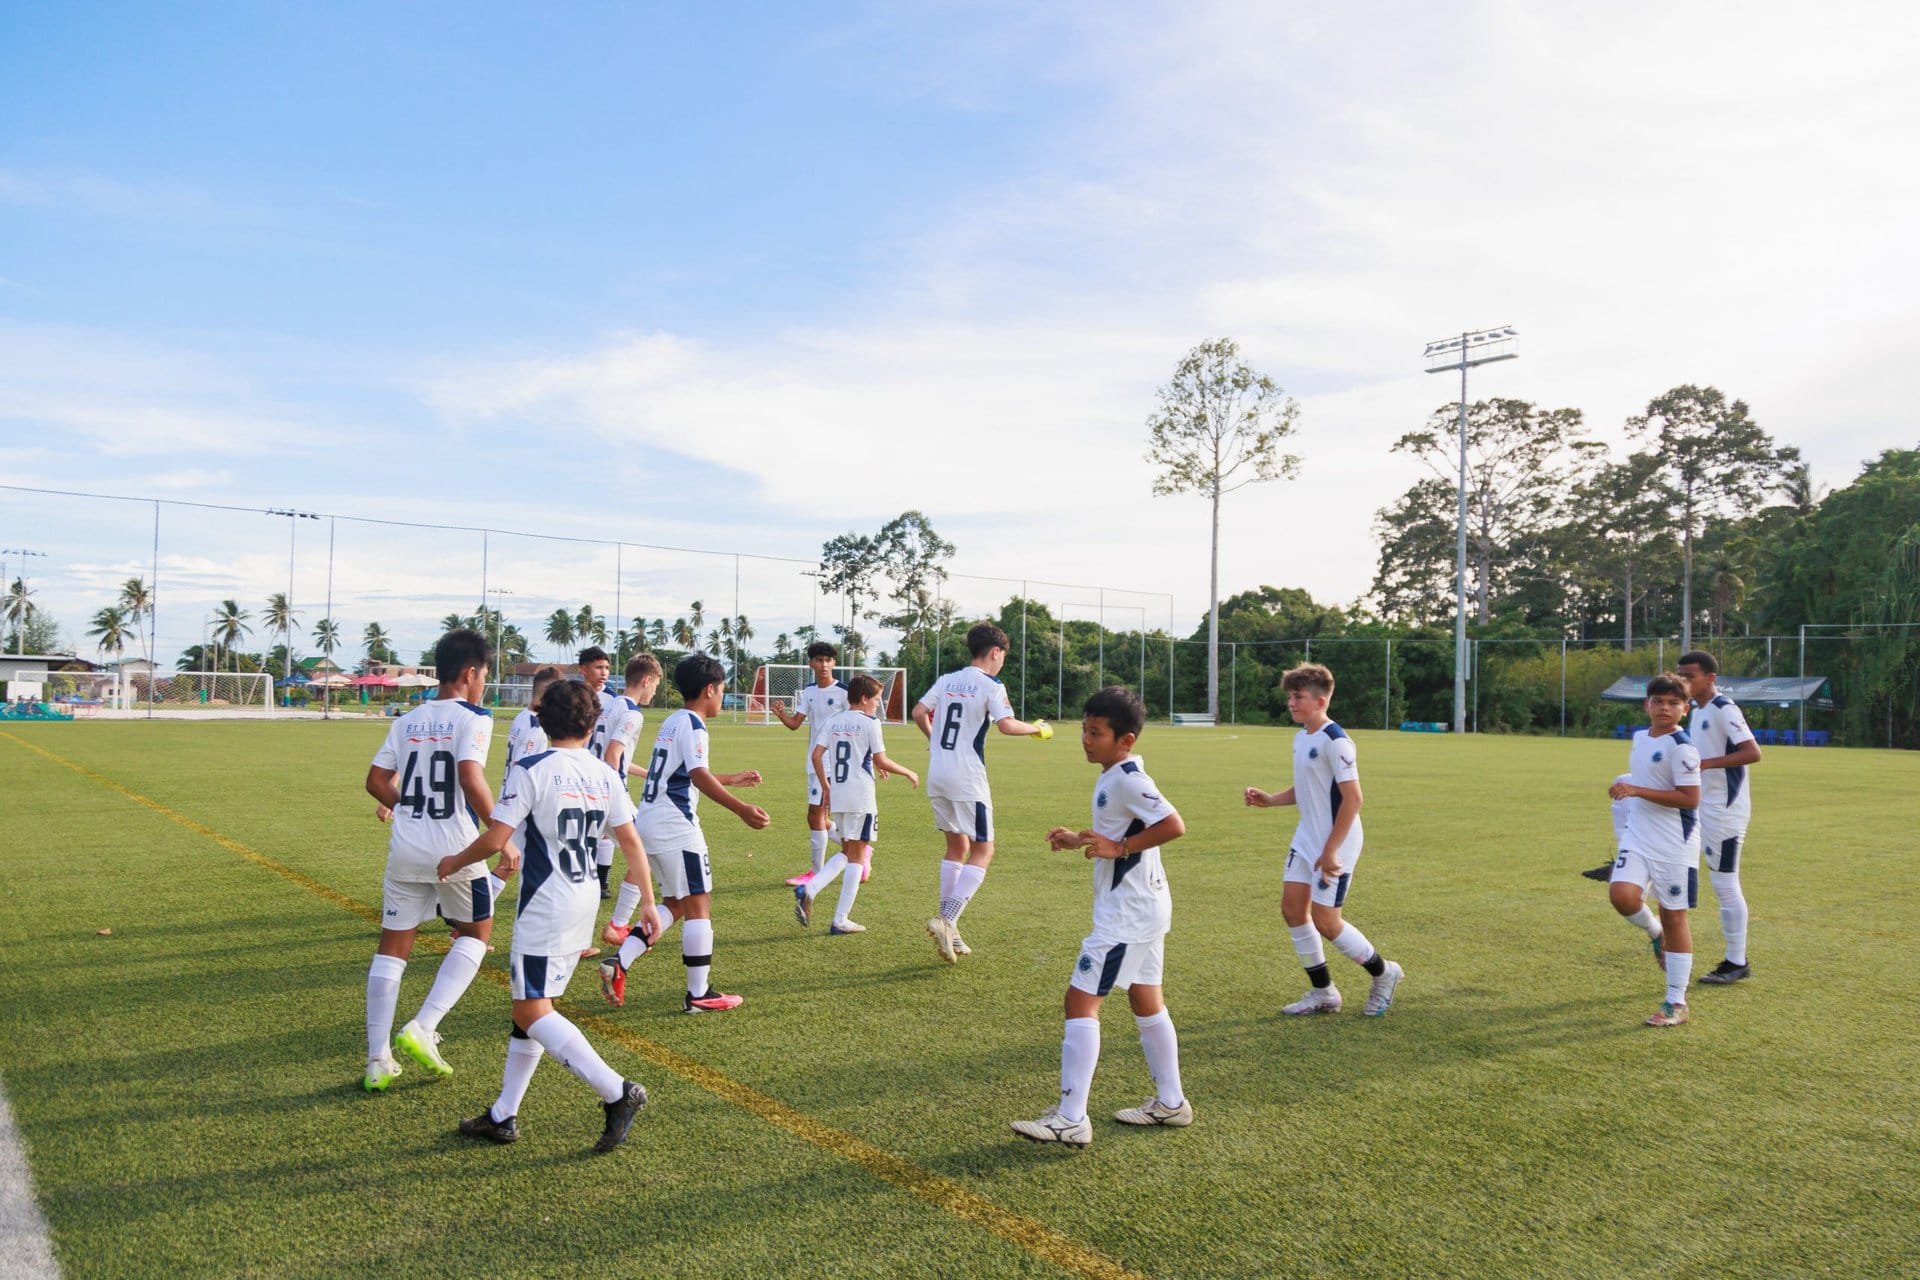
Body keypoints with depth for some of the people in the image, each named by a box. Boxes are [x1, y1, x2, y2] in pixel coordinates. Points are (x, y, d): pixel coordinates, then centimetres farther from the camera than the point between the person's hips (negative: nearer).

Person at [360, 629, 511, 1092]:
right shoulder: (473, 718, -8)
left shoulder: (407, 721, 11)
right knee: (476, 932, 16)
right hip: (455, 849, -5)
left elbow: (376, 781, 11)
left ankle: (378, 1061, 14)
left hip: (405, 847, 5)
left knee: (393, 947, 12)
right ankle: (422, 1029, 3)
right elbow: (470, 776, -22)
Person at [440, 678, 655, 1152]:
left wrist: (455, 862, 5)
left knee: (531, 1011, -4)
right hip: (585, 901, 7)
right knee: (532, 1005, 16)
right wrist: (647, 900, 11)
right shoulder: (606, 775, 4)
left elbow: (494, 839, -14)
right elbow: (631, 841, 5)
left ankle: (616, 1092, -12)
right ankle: (504, 1116, 23)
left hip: (545, 904, -7)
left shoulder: (531, 769, -12)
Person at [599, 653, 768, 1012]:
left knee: (674, 904, 17)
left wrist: (733, 779, 40)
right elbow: (700, 777, -25)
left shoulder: (672, 722, 18)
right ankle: (699, 994, 3)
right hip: (676, 828, -10)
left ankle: (619, 963, 7)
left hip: (650, 822, 10)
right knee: (698, 907, -2)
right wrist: (741, 809, -34)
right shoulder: (692, 725, -12)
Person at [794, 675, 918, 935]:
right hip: (861, 797, -6)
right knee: (857, 856, 3)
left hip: (837, 796, 6)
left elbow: (816, 755, 4)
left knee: (847, 852, 20)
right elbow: (881, 761, -9)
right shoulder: (870, 723, -7)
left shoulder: (833, 722, 10)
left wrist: (826, 788, 13)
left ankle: (808, 890, -2)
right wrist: (908, 772, 6)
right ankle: (841, 921, 3)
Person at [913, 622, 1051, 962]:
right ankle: (946, 921, -13)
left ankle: (948, 930, 15)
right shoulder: (991, 686, -7)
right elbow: (1006, 725, -19)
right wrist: (1037, 729, -2)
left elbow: (919, 712, 9)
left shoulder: (946, 680, 11)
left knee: (957, 847, 17)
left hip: (937, 775, 7)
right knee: (982, 851, 2)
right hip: (967, 780, -7)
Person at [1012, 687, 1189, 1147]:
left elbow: (1173, 826, -29)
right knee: (1146, 1001, 19)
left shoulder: (1127, 779, -20)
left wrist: (1117, 847, -25)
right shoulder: (1116, 776, 10)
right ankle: (1170, 1103, 31)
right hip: (1144, 906, 11)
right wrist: (1080, 839, 12)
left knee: (1081, 999, -9)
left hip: (1126, 913, -11)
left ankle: (1070, 1119, -6)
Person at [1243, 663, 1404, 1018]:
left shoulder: (1335, 741, -20)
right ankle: (1323, 992, 20)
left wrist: (1330, 851, -22)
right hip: (1306, 839, 9)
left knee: (1325, 922, -4)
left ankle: (1384, 974, 21)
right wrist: (1269, 800, 3)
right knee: (1292, 908, 7)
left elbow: (1352, 798, -22)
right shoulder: (1301, 737, 8)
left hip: (1335, 845, -9)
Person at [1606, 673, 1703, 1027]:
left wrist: (1636, 791, -23)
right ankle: (1656, 935, 16)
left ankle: (1676, 1004, 12)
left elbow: (1690, 798, -20)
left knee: (1674, 916, 2)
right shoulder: (1639, 738, 11)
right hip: (1638, 838, 6)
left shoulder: (1681, 747, -14)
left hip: (1675, 845, -6)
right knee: (1622, 895, -18)